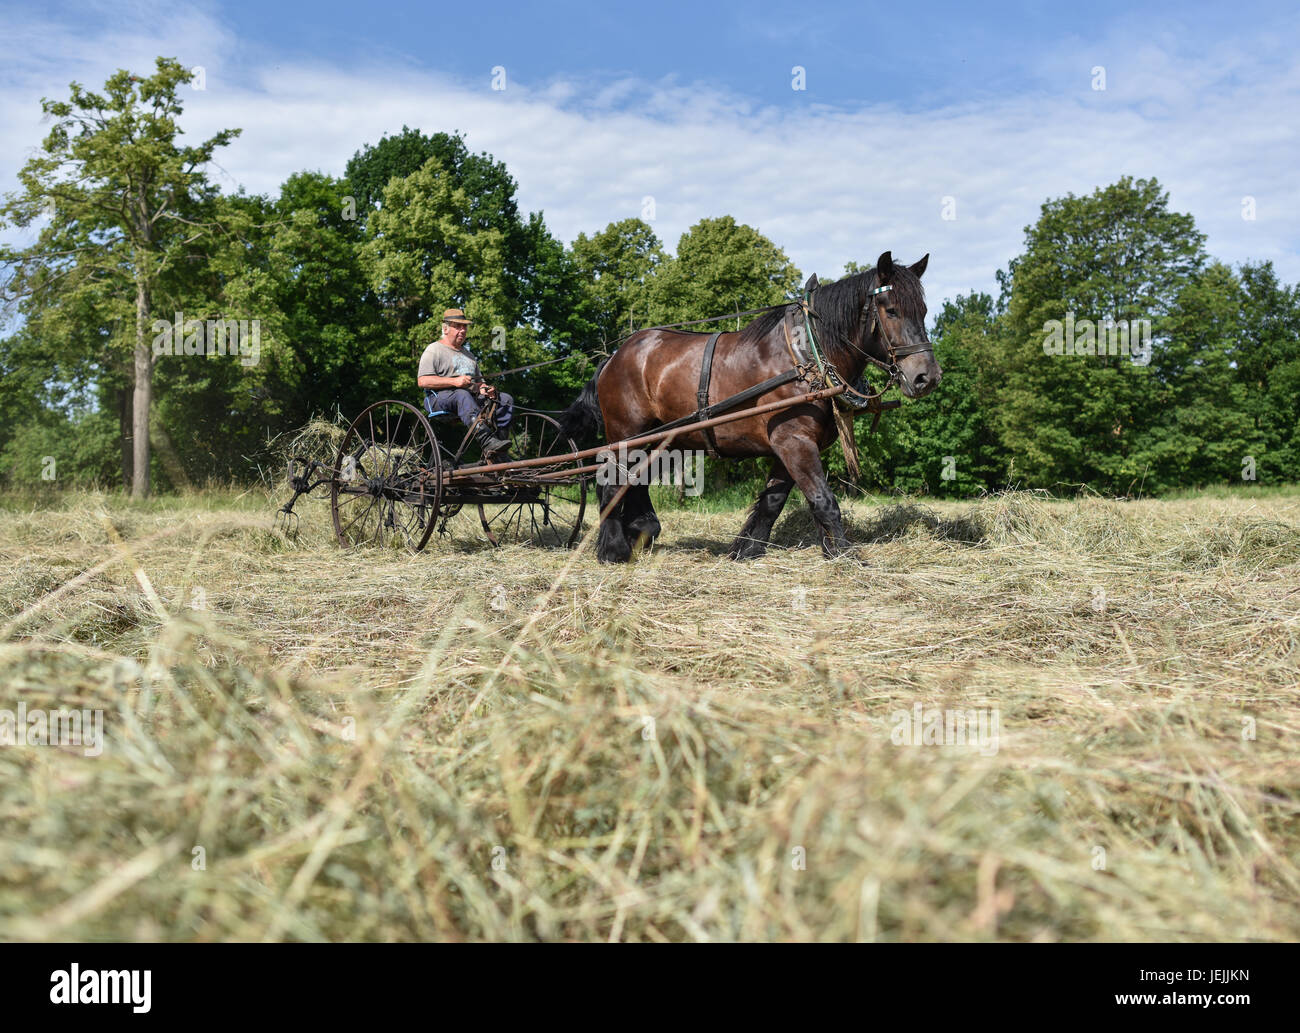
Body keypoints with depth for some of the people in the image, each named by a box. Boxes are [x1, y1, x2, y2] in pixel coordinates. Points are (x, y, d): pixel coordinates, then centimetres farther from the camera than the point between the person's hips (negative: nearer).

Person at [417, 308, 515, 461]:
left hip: (472, 396, 7)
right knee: (462, 395, -40)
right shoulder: (434, 350, 7)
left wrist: (483, 388, 5)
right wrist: (454, 381, -18)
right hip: (441, 397, -7)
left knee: (506, 399, -13)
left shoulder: (468, 353, 31)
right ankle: (487, 441, -56)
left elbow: (476, 381, 32)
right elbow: (423, 381, -7)